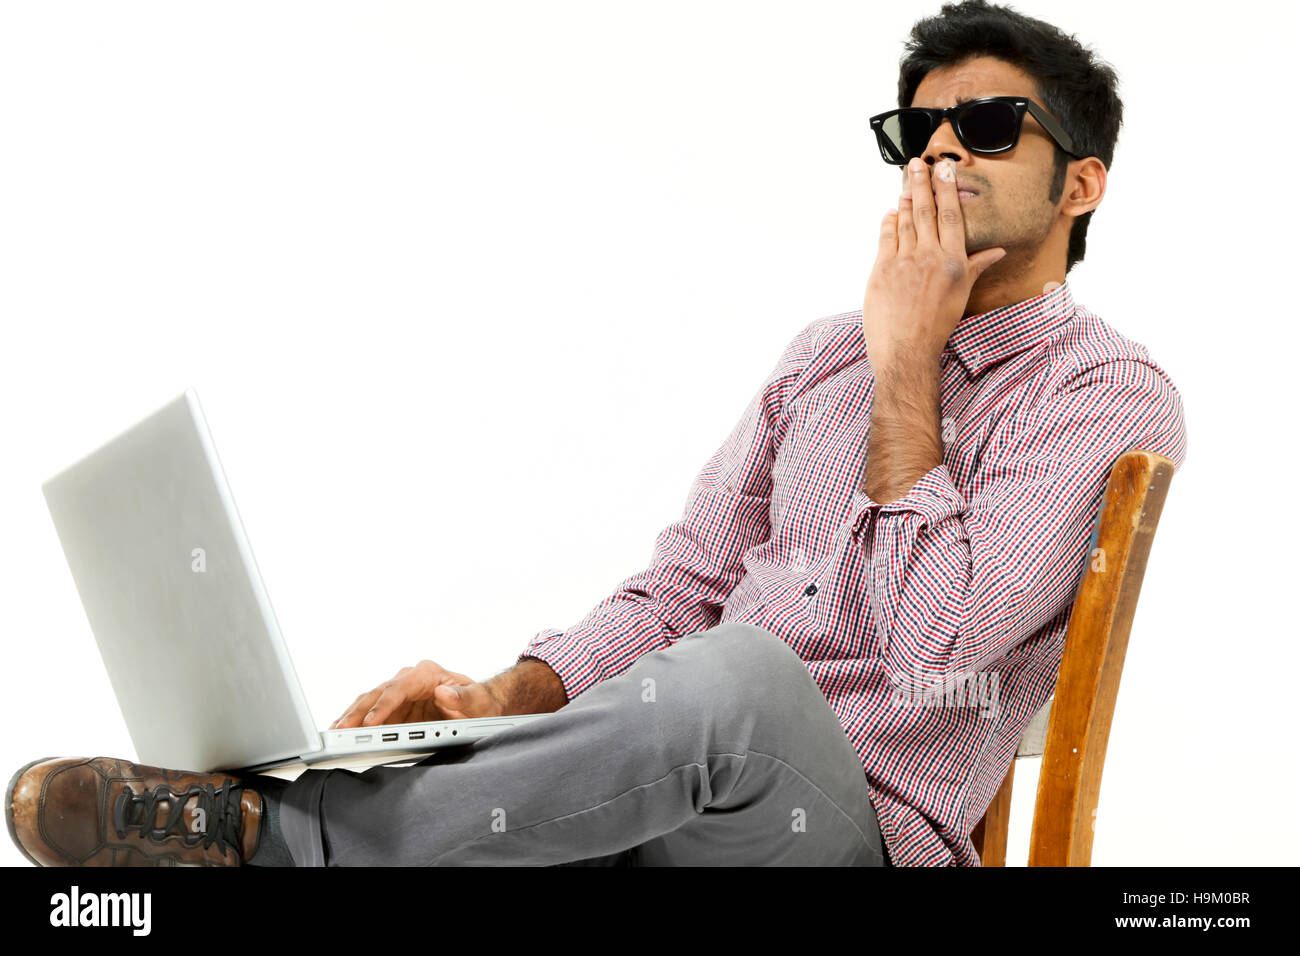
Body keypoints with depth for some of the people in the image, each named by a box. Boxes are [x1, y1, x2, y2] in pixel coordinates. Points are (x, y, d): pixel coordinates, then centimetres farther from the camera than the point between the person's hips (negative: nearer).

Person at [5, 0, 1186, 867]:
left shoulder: (1114, 394, 0)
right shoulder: (826, 351, 20)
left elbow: (935, 643, -16)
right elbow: (681, 591, 14)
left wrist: (908, 365, -7)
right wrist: (509, 698, -5)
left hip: (854, 829, -5)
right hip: (677, 790, 6)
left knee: (733, 675, -39)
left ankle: (274, 828, -26)